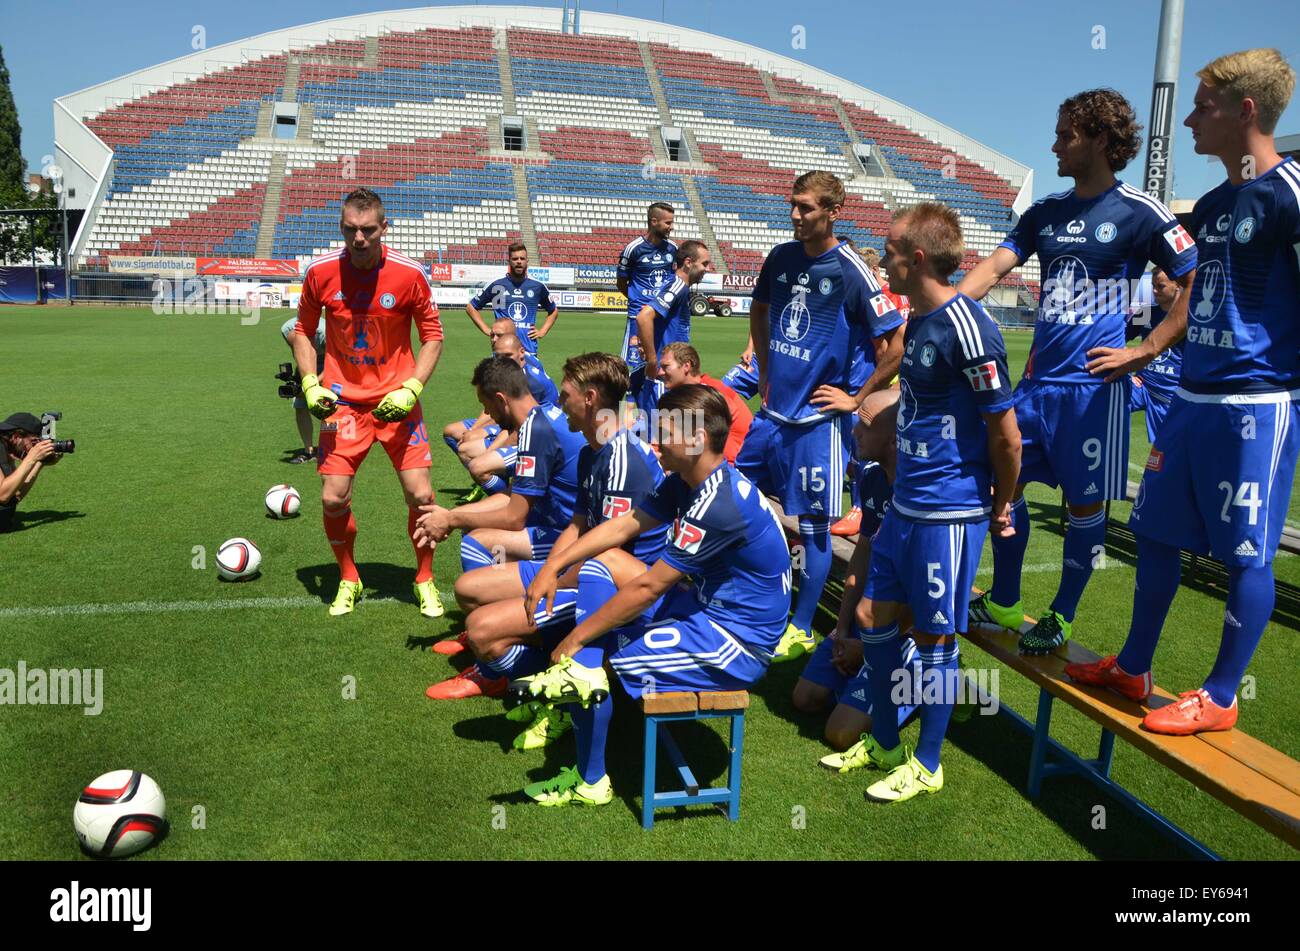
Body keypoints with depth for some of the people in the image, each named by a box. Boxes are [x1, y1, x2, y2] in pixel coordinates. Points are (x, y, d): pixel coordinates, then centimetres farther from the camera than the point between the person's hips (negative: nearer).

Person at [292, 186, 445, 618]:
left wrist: (411, 389, -13)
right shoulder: (320, 272, -7)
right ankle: (348, 580, 22)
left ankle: (425, 581, 20)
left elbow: (432, 336, -1)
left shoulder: (410, 274, -11)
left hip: (396, 400, -1)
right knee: (333, 499, -4)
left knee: (420, 495, -5)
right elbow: (303, 332, 8)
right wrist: (310, 384, -6)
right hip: (343, 400, 1)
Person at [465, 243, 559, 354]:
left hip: (529, 349, 1)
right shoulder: (496, 286, 3)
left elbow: (554, 311, 24)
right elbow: (471, 307, 12)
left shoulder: (538, 287, 8)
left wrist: (542, 331, 10)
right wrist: (487, 330, 3)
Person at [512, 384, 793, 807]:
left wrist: (576, 639, -15)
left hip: (735, 644, -10)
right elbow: (623, 526, 8)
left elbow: (648, 587, -24)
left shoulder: (719, 503, -27)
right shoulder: (685, 482, 3)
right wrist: (554, 566, -2)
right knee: (595, 576, 8)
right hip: (709, 609, 10)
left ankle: (590, 784, 5)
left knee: (588, 657, -15)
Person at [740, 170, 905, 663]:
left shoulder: (852, 272, -14)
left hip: (817, 419, -7)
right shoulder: (782, 257, 5)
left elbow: (896, 346, -15)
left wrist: (856, 398, -10)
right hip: (772, 410, 7)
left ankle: (801, 630, 16)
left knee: (813, 525, 2)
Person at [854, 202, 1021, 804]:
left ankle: (925, 766, 23)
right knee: (872, 615, 14)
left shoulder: (966, 329, -20)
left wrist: (1001, 506, -4)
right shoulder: (918, 320, 9)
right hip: (907, 504, 9)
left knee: (933, 637, 4)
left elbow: (1006, 434, -16)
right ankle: (884, 745, 32)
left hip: (949, 512, -9)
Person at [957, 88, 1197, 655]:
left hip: (1092, 384, -6)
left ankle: (1062, 617, 20)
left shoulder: (1139, 213, -6)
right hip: (1037, 379, 6)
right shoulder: (1044, 213, 12)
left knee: (1085, 503, 4)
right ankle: (1003, 602, 24)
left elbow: (1199, 287, -6)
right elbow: (992, 269, 3)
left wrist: (1144, 352, -10)